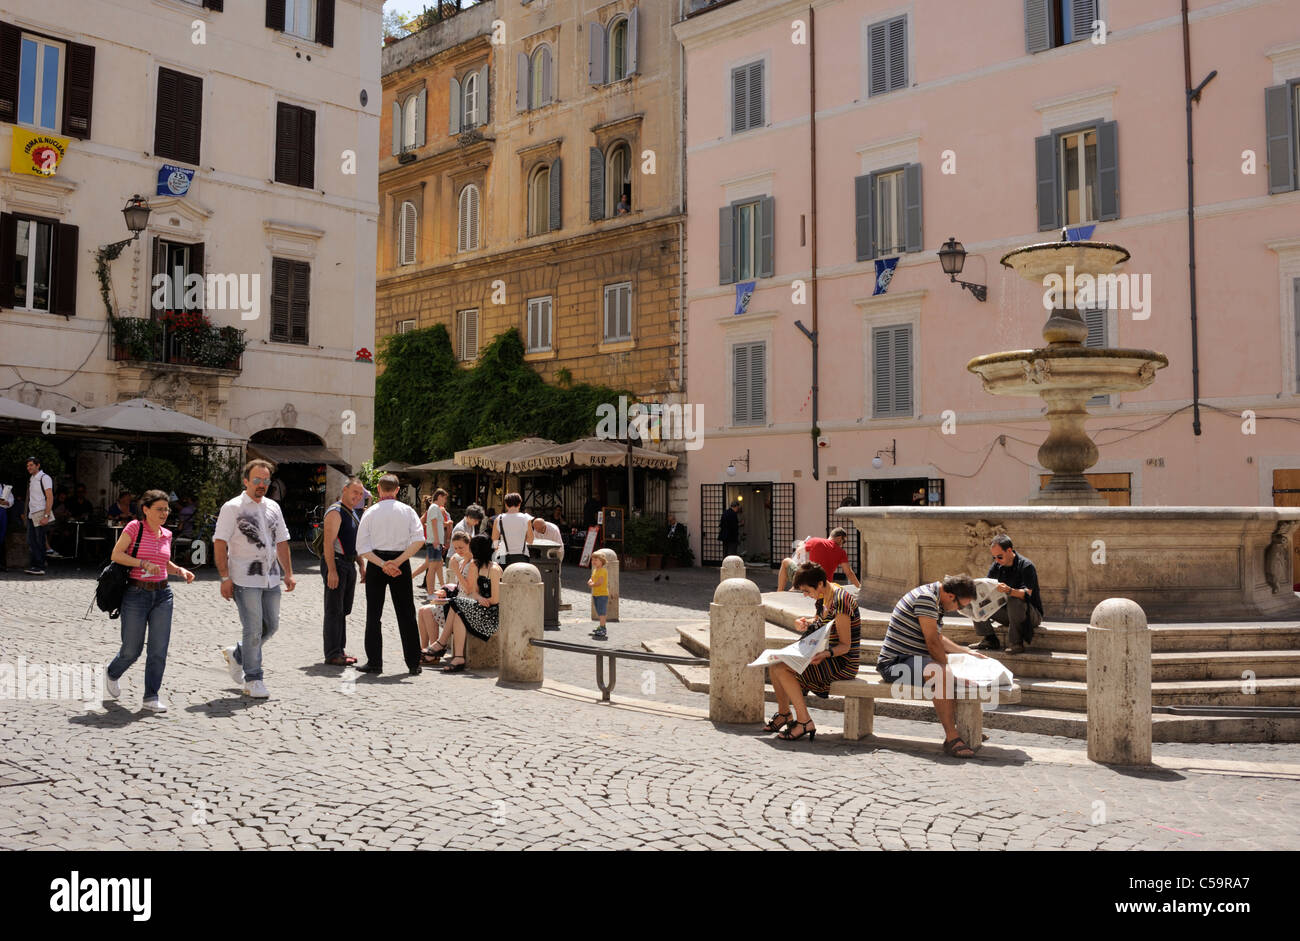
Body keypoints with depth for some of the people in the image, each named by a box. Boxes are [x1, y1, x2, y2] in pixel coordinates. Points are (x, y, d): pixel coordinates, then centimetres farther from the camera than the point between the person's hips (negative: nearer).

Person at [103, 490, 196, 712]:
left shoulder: (166, 535, 10)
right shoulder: (135, 527, -5)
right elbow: (116, 555, -10)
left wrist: (180, 570, 5)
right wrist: (143, 564, -21)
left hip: (162, 595, 4)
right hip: (136, 594, -4)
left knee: (159, 650, -2)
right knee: (131, 650, 4)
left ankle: (152, 697, 8)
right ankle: (111, 674, 37)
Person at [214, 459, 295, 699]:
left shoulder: (273, 507, 13)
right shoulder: (232, 507, -5)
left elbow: (281, 542, 18)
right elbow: (220, 544, -9)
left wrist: (288, 573, 12)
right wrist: (225, 578, -14)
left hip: (271, 578, 6)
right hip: (245, 579, -6)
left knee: (271, 626, 11)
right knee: (253, 629, -4)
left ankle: (236, 654, 33)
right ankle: (252, 679, 8)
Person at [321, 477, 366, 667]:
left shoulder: (353, 513, 18)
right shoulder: (335, 512, -11)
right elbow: (328, 542, -19)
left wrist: (361, 565, 21)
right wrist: (331, 570, -24)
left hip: (349, 565, 9)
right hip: (336, 564, -9)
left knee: (344, 610, 13)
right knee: (334, 611, -7)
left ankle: (340, 650, 20)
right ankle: (332, 655, -4)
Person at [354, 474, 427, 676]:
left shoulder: (370, 512, 1)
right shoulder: (407, 511, 1)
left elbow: (362, 548, -7)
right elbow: (419, 540, -12)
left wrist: (382, 564, -12)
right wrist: (397, 562, -14)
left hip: (375, 564, 0)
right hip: (401, 562, 0)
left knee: (374, 614, 8)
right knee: (406, 614, 5)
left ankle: (374, 662, 9)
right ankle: (413, 664, 5)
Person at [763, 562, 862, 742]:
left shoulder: (839, 602, -22)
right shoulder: (824, 598, 6)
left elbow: (845, 645, -21)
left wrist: (825, 654, -38)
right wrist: (807, 623, 3)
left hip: (843, 663, -10)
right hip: (827, 656, 10)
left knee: (782, 669, -22)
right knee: (773, 664, 5)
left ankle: (805, 722, -16)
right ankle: (784, 714, 16)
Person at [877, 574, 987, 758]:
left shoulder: (937, 601, 16)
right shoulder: (925, 597, -18)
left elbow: (939, 639, 30)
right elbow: (932, 643, -20)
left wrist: (967, 651, 31)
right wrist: (946, 667, -12)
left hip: (914, 660, 11)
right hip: (895, 663, -11)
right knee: (943, 674, -34)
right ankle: (951, 738, -33)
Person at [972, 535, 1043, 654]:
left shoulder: (1026, 566, -17)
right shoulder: (996, 566, 3)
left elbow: (1027, 594, -29)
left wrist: (1009, 591, -49)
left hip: (1032, 614, -6)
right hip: (1008, 613, 6)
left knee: (1014, 600, -39)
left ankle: (1016, 643, -29)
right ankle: (990, 640, -6)